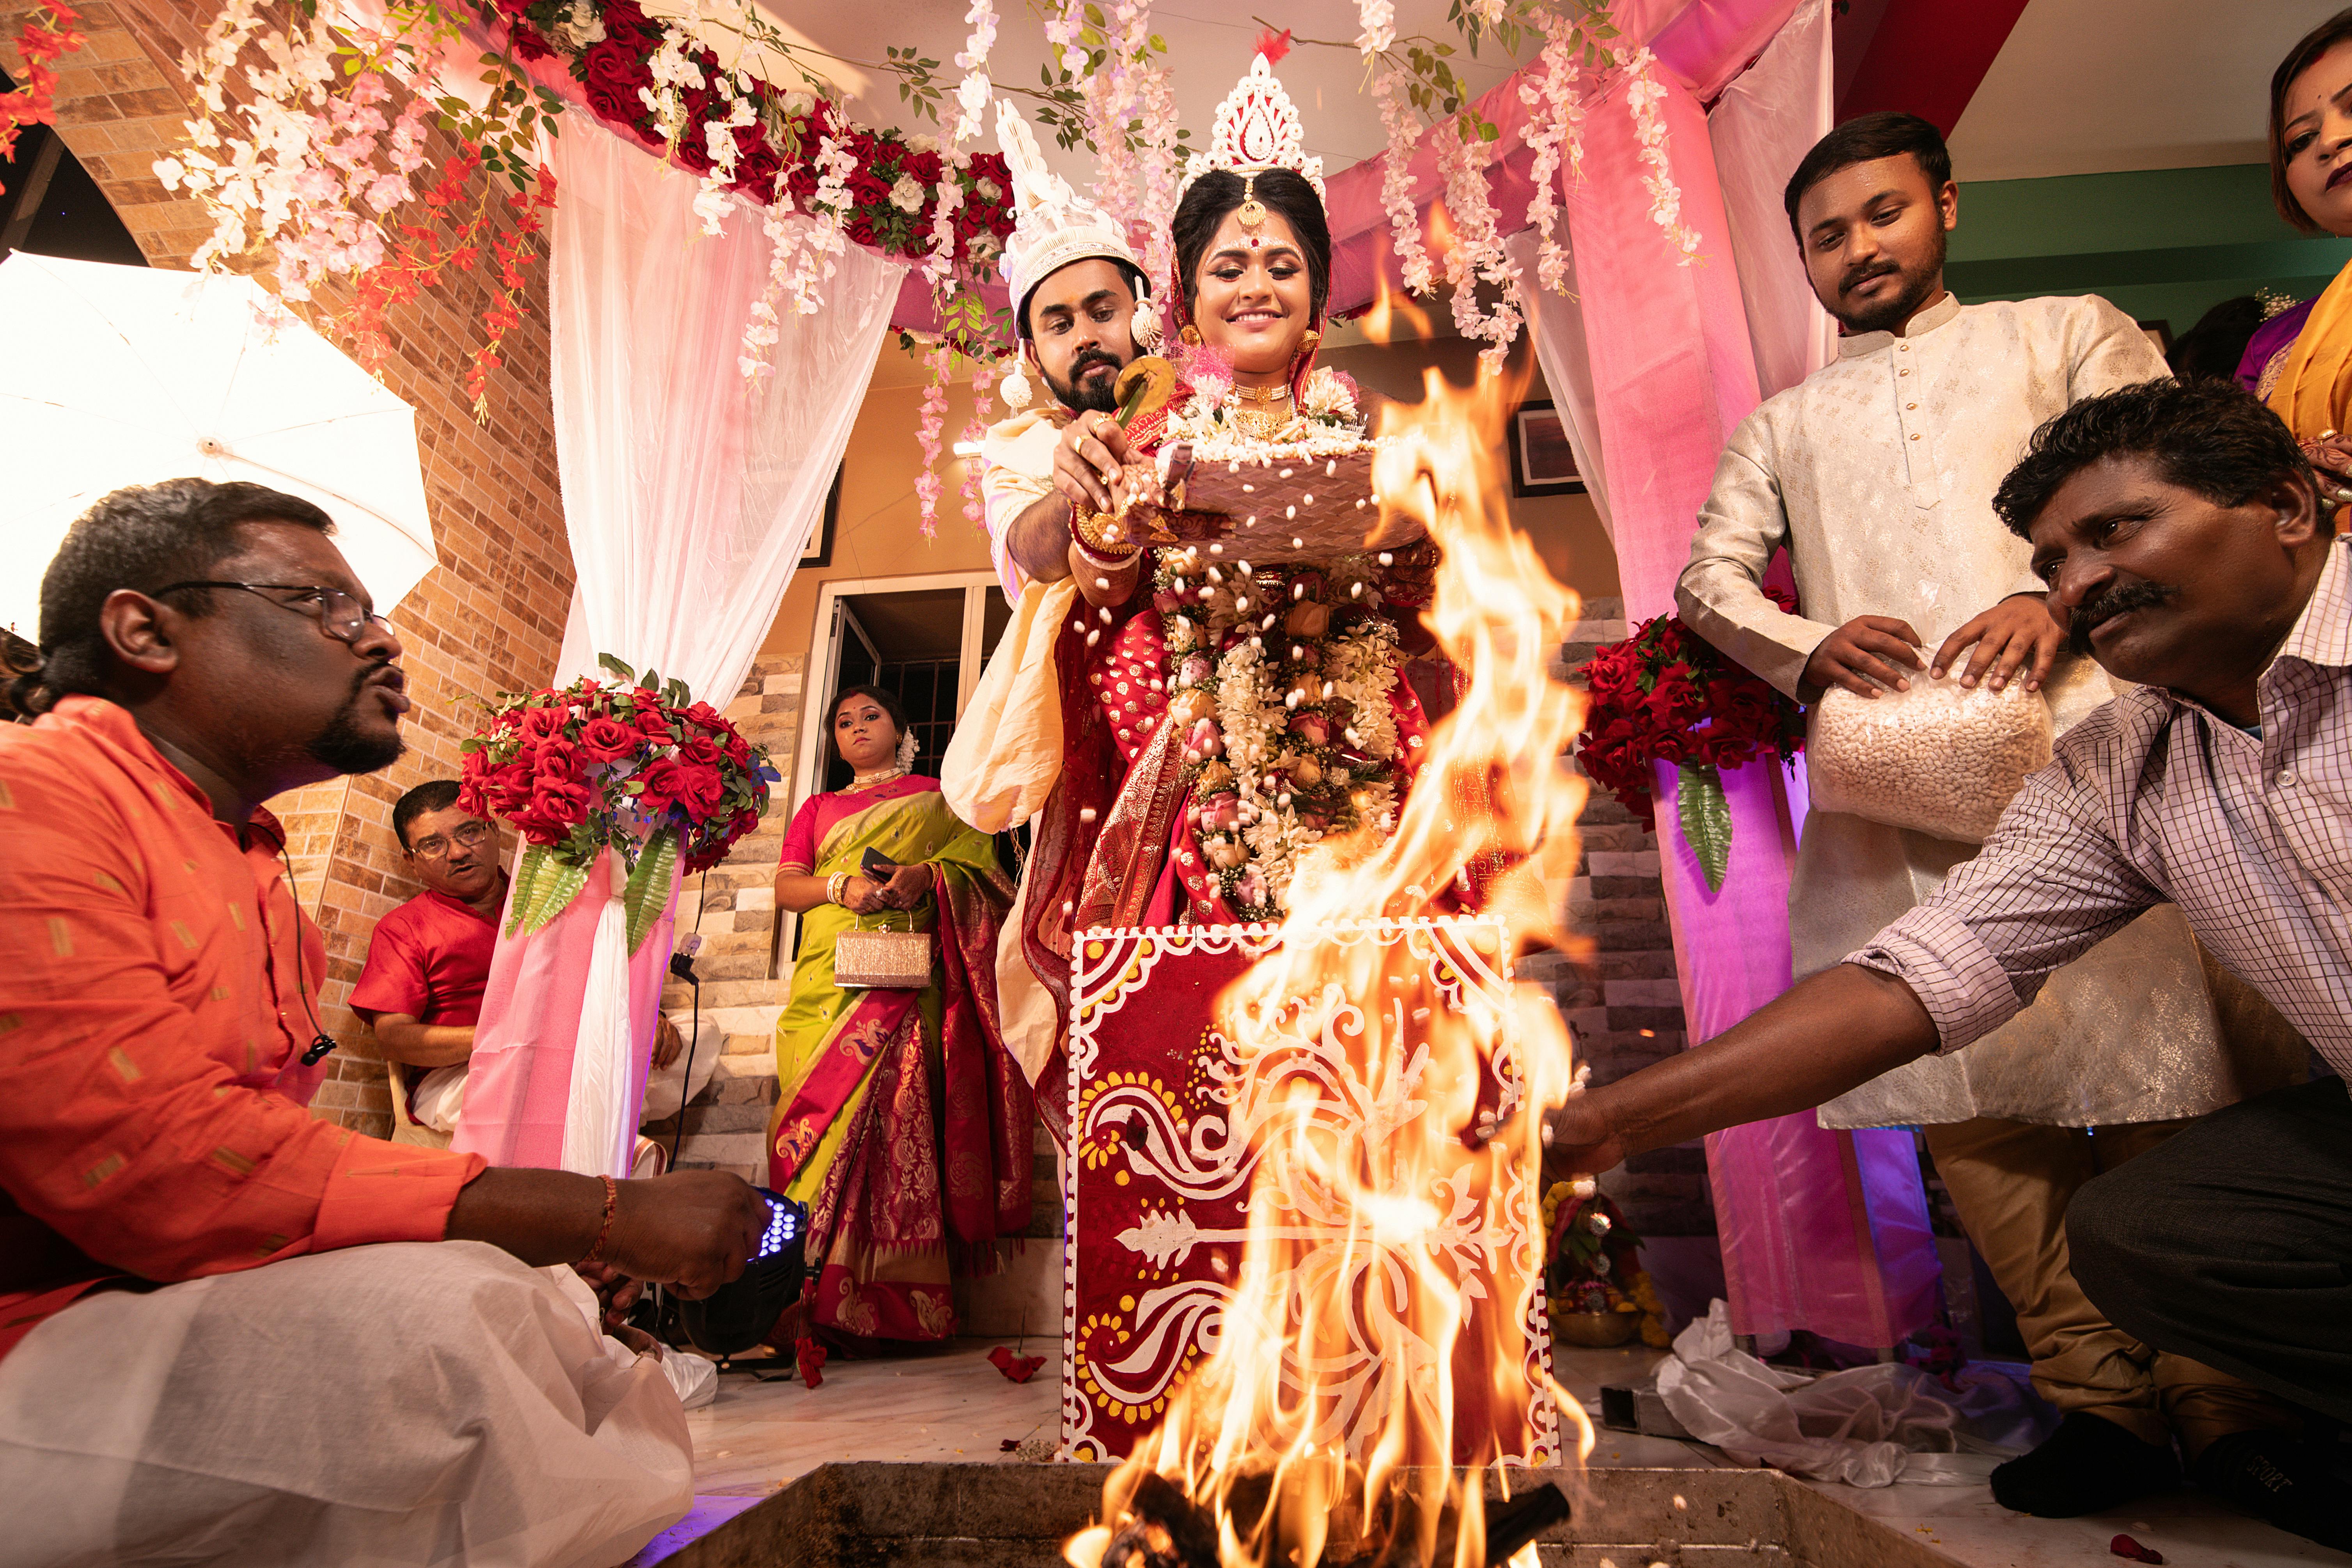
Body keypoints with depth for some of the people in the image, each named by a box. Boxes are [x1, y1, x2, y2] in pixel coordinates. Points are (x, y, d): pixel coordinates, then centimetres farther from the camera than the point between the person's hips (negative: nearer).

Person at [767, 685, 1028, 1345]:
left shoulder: (936, 796, 20)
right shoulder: (818, 808, 28)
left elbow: (979, 864, 9)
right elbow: (785, 887, 15)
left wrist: (927, 874, -12)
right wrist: (841, 885, -6)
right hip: (829, 976, 3)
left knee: (890, 1107, -18)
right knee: (822, 1114, -9)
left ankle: (885, 1303, -18)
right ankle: (819, 1300, -9)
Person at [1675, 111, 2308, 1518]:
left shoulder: (2069, 334, 22)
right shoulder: (1785, 424, 27)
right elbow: (1708, 575, 14)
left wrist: (2063, 595, -13)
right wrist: (1810, 644, -7)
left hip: (2079, 743, -2)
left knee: (2158, 1076, -5)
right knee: (1960, 1082, -3)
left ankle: (2229, 1404, 10)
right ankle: (2100, 1398, 7)